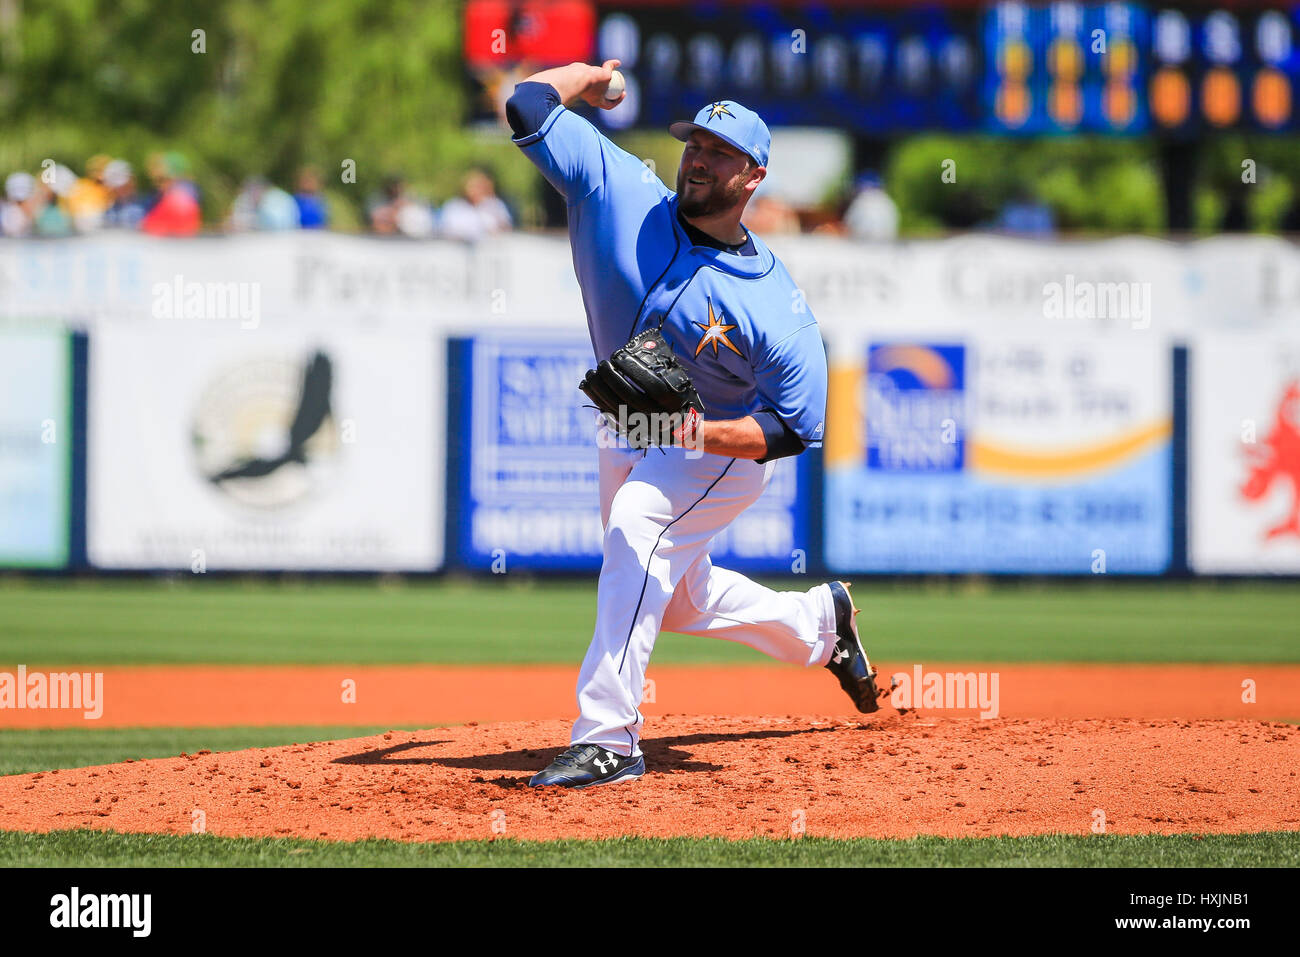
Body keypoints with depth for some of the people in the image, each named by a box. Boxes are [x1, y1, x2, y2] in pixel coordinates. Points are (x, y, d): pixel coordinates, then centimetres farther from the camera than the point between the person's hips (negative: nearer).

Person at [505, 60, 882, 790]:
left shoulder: (777, 306, -25)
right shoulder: (623, 195, -16)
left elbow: (799, 428, -22)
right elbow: (529, 105, -16)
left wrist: (694, 431, -34)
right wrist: (590, 74, 1)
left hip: (726, 451, -6)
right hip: (626, 438, 6)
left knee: (636, 528, -34)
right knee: (681, 603, 22)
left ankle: (607, 738, -36)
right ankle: (821, 623, 51)